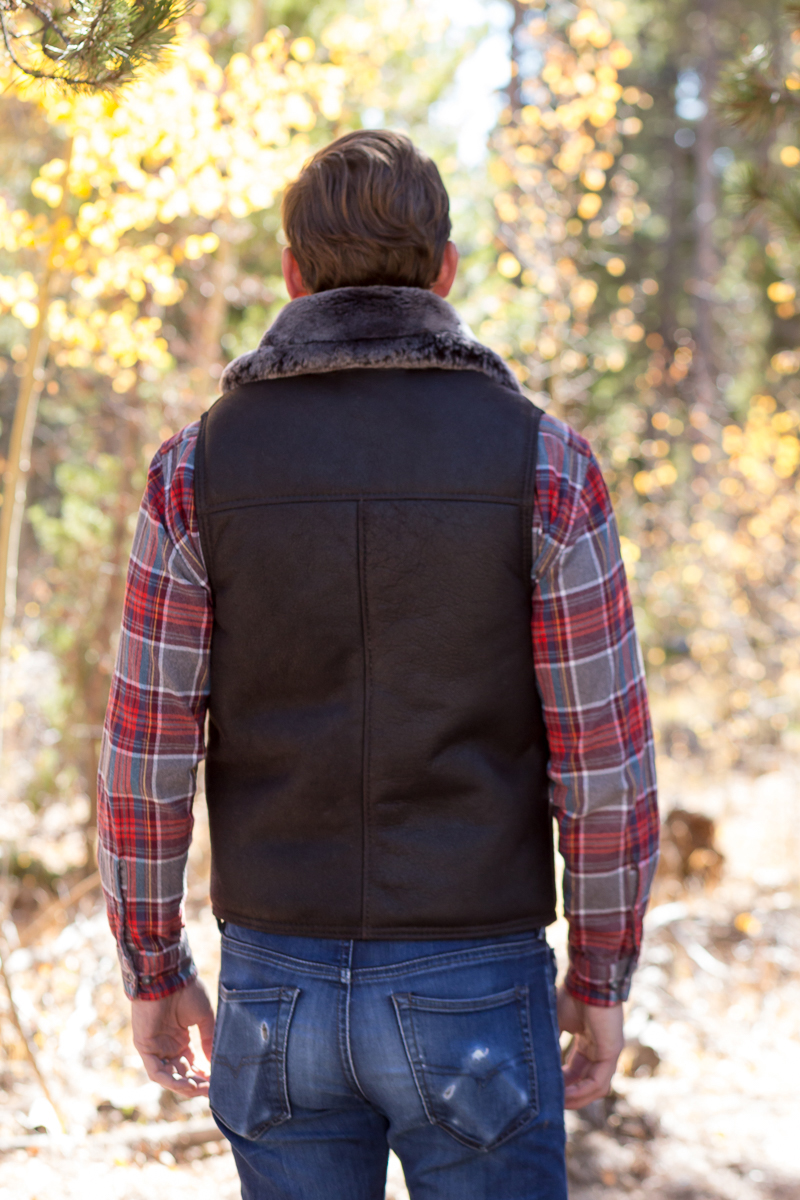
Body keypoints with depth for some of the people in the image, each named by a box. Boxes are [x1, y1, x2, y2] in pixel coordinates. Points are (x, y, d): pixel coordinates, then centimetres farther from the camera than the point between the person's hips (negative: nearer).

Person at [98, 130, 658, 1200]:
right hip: (470, 990, -2)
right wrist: (602, 980, 5)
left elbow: (145, 760, -5)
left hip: (281, 982, 2)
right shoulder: (543, 462, -10)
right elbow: (605, 763, -8)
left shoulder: (200, 466, -6)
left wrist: (153, 974, 9)